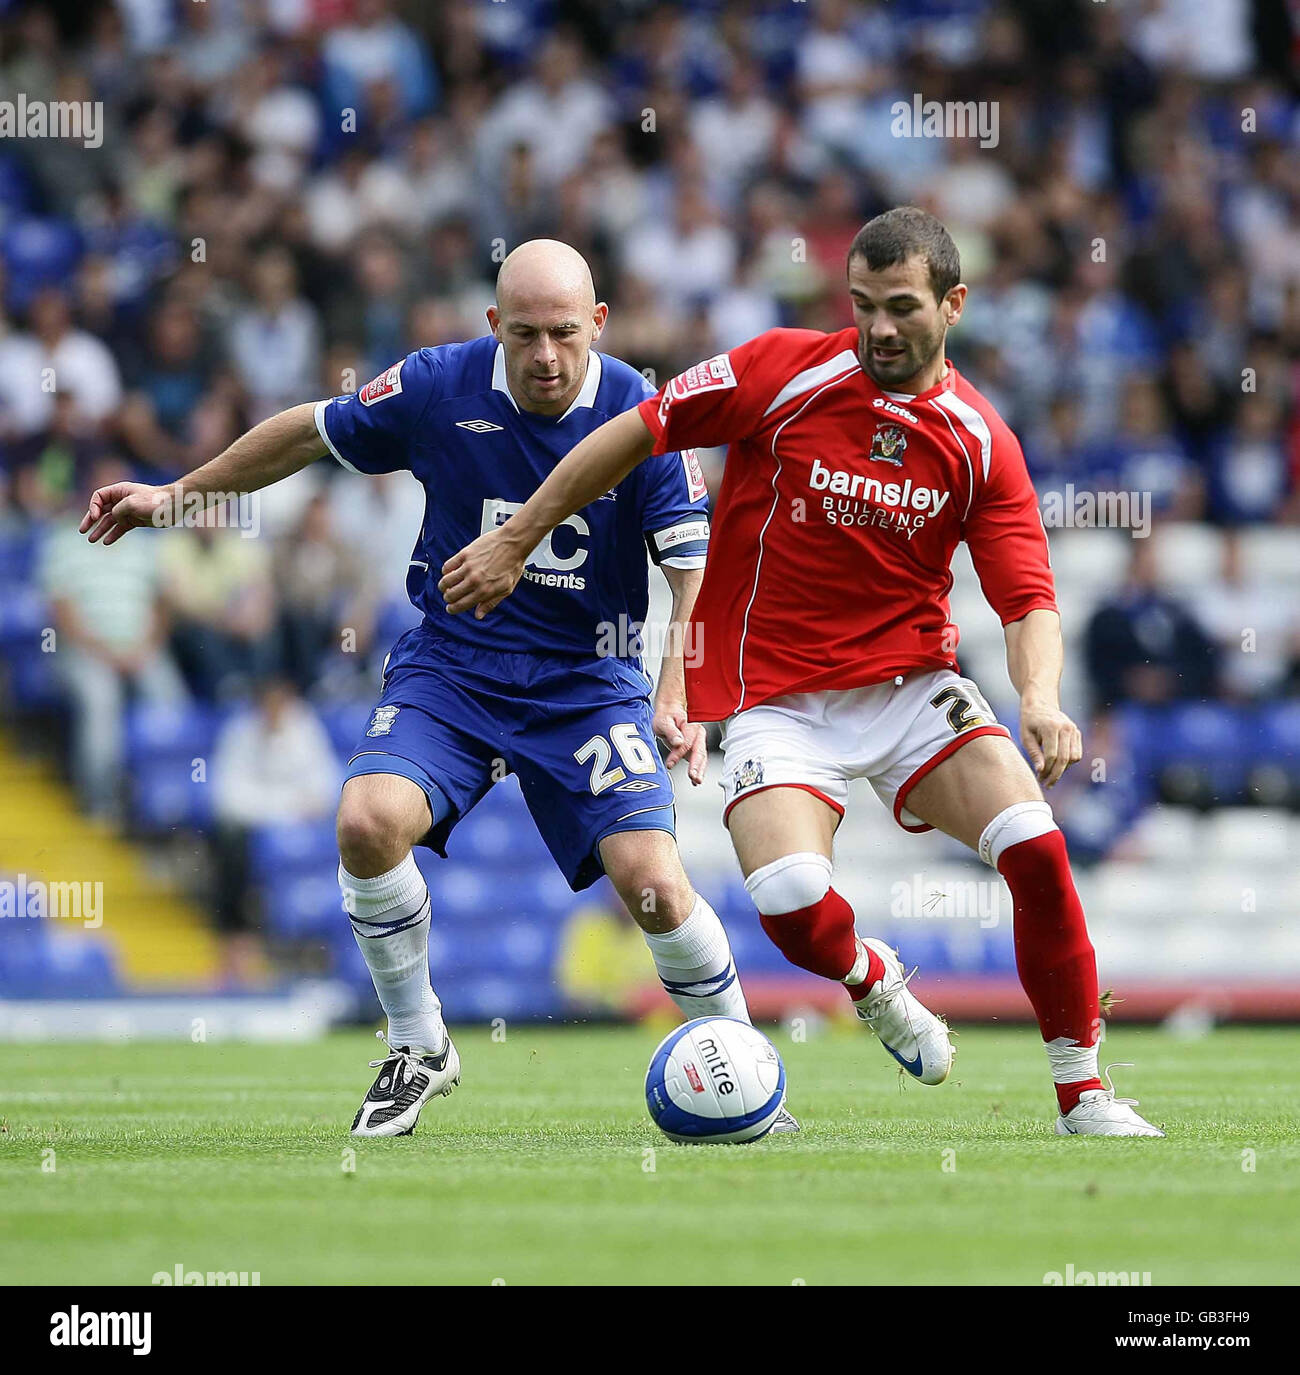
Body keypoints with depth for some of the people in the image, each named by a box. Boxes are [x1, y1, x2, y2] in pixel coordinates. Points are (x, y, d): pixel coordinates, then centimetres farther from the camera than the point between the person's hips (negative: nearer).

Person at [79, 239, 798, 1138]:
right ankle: (418, 1050, -1)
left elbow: (700, 566, -12)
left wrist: (679, 693, -28)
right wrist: (175, 495, 14)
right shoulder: (439, 387, -9)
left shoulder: (640, 417, -13)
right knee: (369, 821, -24)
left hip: (588, 682, -1)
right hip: (449, 666, 2)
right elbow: (312, 432, 7)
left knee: (655, 884, -17)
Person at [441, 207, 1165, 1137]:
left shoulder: (981, 441, -3)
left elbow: (1030, 603, -4)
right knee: (791, 902, -26)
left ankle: (1083, 1094, -3)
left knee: (1036, 849, -20)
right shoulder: (784, 372, -8)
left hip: (914, 687, 2)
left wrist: (1041, 698, -25)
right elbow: (633, 435, 0)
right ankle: (870, 979, 13)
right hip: (780, 701, -2)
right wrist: (513, 544, 3)